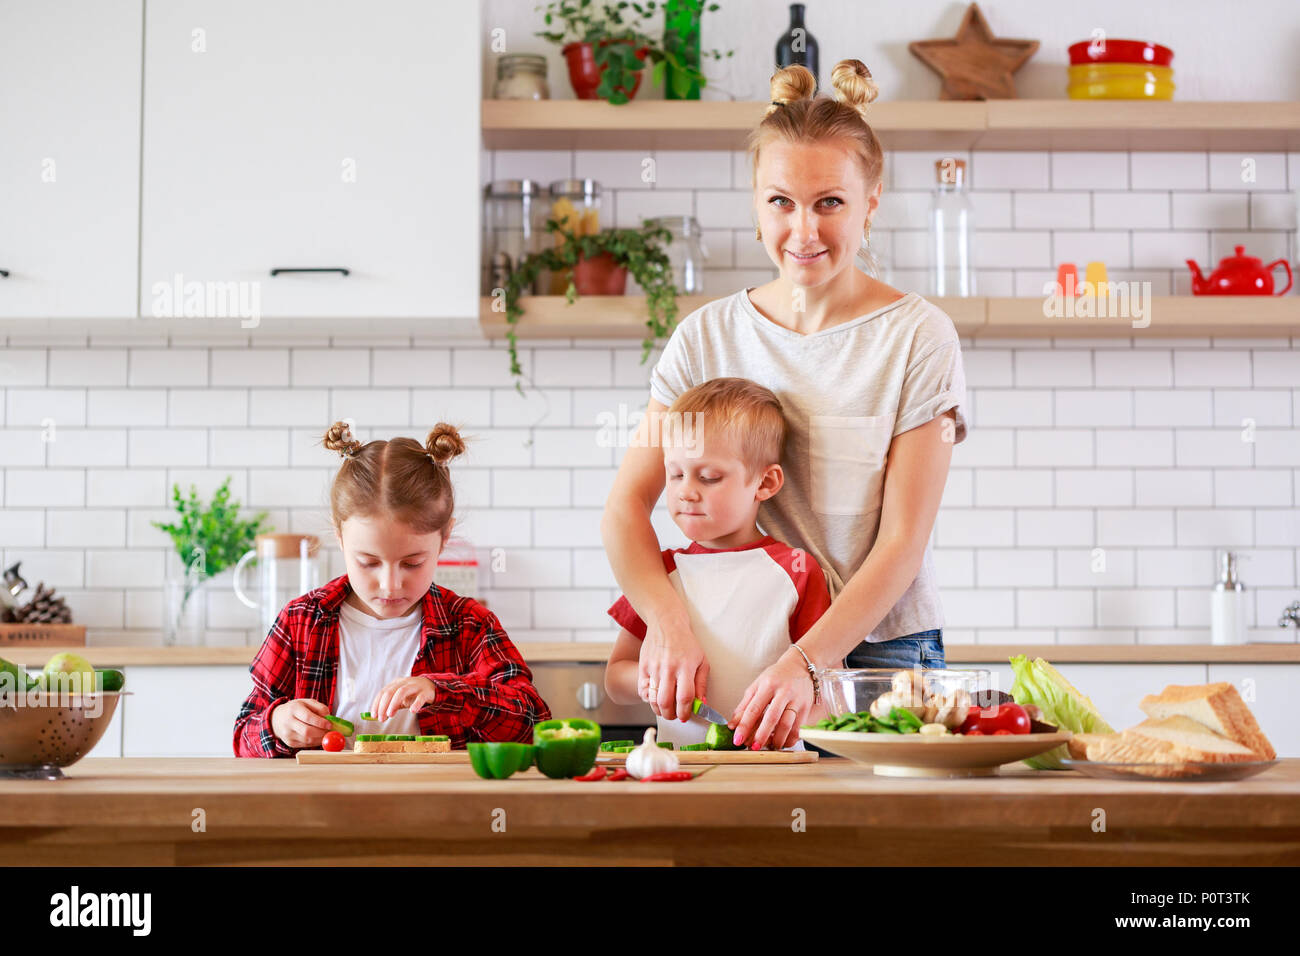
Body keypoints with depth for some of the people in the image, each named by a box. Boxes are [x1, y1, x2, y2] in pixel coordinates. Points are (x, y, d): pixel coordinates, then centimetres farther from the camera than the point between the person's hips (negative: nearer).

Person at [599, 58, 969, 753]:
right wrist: (666, 619, -19)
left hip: (880, 650, -2)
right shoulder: (709, 336, 6)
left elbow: (904, 540, -8)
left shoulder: (917, 336, -3)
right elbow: (624, 507, 1)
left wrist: (807, 663, -21)